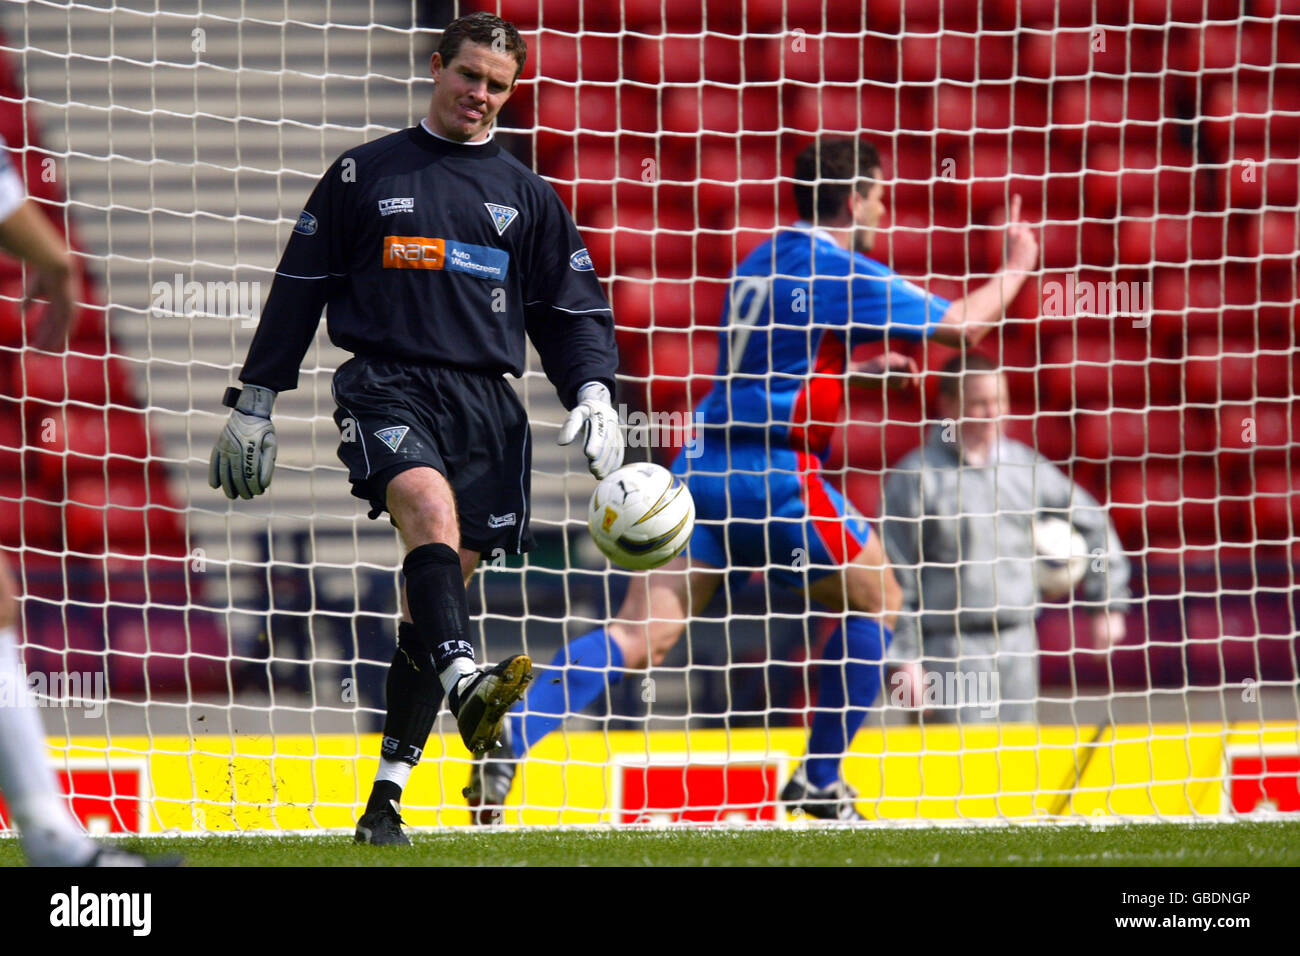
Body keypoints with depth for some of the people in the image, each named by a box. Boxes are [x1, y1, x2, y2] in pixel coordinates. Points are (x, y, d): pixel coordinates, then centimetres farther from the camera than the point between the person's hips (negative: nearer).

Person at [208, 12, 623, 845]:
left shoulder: (528, 196, 18)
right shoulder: (364, 175, 11)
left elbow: (574, 308, 19)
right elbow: (299, 289, 13)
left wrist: (593, 391, 1)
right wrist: (256, 402, 10)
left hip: (485, 403, 3)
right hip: (387, 386, -3)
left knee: (439, 583, 0)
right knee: (431, 508, -32)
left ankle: (389, 795, 5)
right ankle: (465, 686, -56)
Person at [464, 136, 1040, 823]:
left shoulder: (757, 267, 20)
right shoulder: (839, 272, -4)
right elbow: (963, 326, 0)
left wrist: (858, 370, 37)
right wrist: (1017, 266, 17)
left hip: (704, 466, 7)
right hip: (775, 475, -7)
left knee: (639, 636, -3)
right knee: (874, 600, 15)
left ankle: (511, 735, -24)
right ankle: (819, 782, 18)